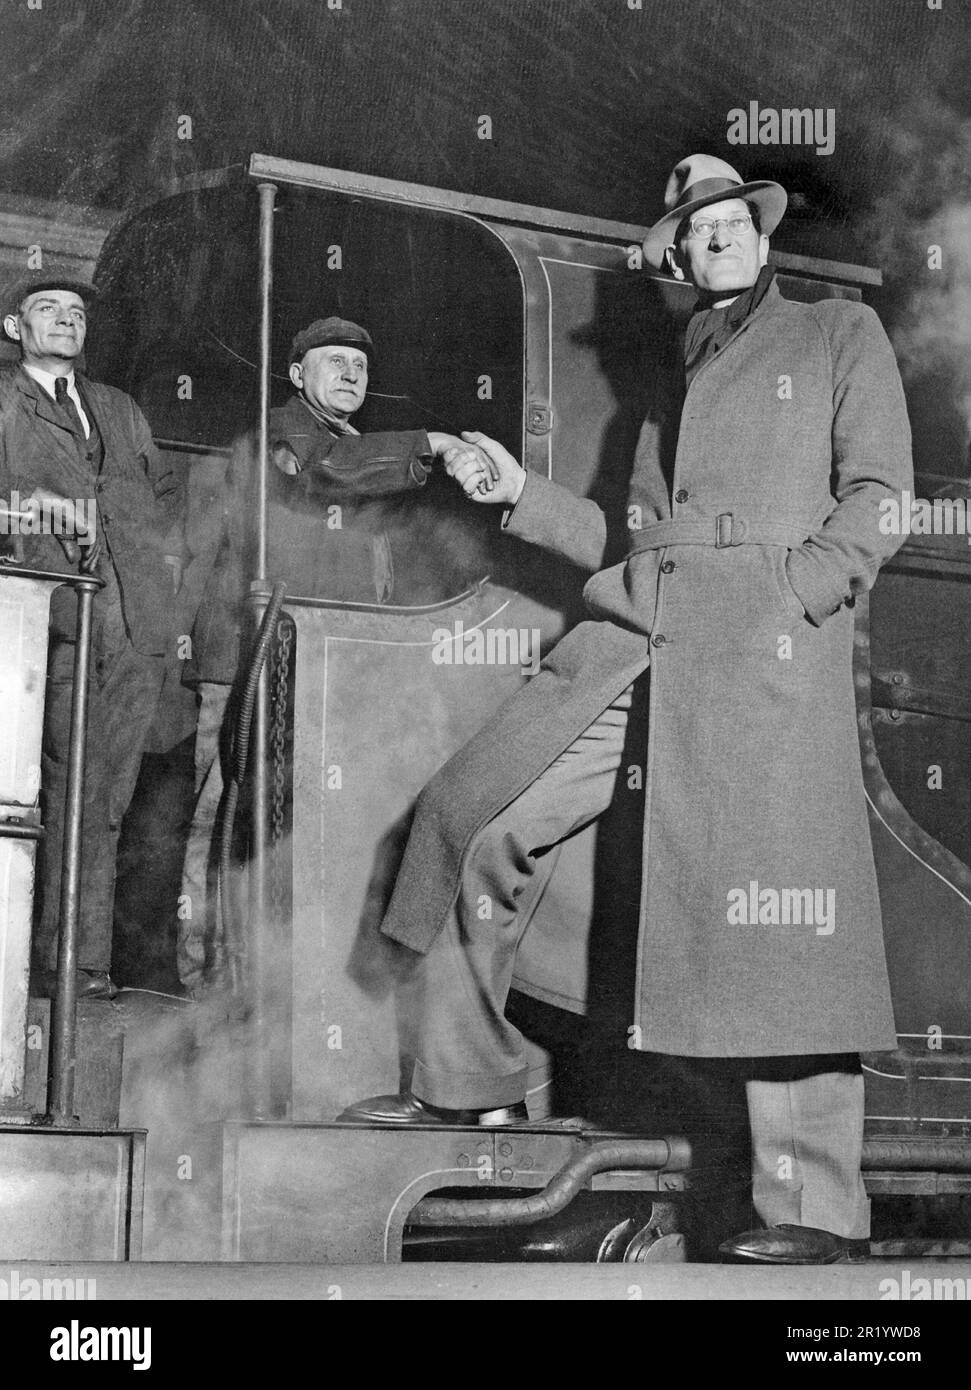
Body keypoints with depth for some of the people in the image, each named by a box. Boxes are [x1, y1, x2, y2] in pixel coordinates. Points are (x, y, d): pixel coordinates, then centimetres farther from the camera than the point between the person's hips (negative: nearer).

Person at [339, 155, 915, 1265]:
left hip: (768, 637, -6)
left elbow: (877, 495, 3)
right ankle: (466, 1081, 16)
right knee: (480, 813, 2)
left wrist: (796, 593, -11)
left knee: (770, 906, -13)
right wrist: (522, 493, 18)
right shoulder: (677, 376, 29)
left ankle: (817, 1207, -8)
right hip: (638, 631, 6)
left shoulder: (840, 336, 14)